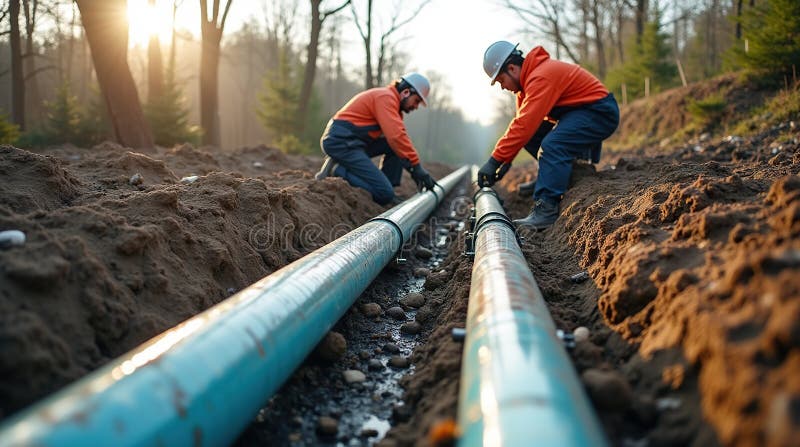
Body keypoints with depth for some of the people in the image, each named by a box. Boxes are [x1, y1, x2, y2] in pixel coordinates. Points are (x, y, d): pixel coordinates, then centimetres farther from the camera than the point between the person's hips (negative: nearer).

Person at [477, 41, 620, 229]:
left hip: (599, 112, -11)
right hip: (577, 113, 11)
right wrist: (506, 159, 0)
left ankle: (546, 209, -35)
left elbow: (525, 125, -31)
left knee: (552, 145, -30)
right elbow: (522, 123, 8)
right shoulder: (530, 77, 8)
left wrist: (495, 160, -27)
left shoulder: (541, 78, -24)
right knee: (531, 137, 3)